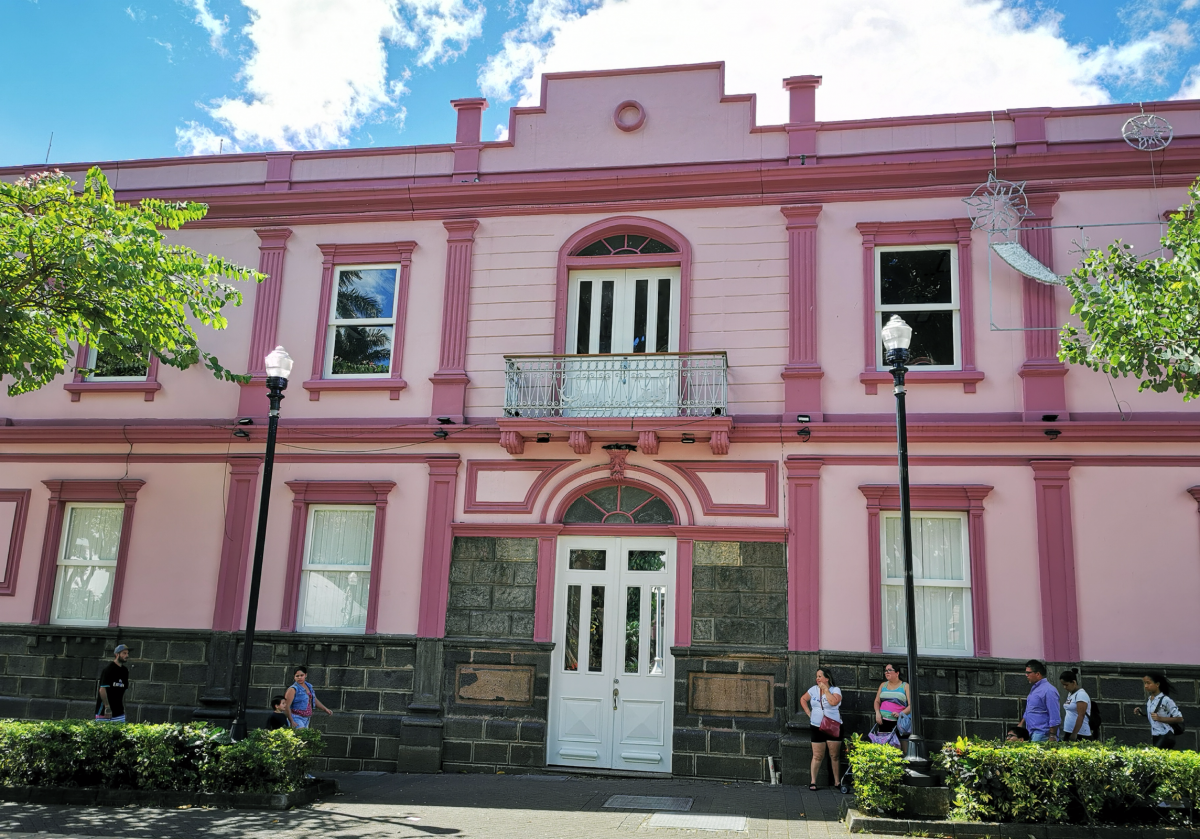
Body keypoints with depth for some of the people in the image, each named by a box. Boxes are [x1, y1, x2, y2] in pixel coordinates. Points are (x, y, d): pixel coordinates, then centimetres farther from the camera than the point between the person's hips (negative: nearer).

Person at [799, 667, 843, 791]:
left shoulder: (835, 690, -5)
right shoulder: (814, 689, 7)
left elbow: (833, 702, -25)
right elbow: (803, 699, 19)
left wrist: (825, 689, -16)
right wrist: (808, 712, 8)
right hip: (817, 727, 2)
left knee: (835, 756, 2)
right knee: (817, 756, 1)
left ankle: (837, 782, 11)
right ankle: (813, 781, 5)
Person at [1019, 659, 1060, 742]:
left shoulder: (1048, 690, -13)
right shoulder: (1034, 688, 17)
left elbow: (1055, 717, -16)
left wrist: (1052, 737, -19)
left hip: (1042, 735, -9)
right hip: (1032, 733, 9)